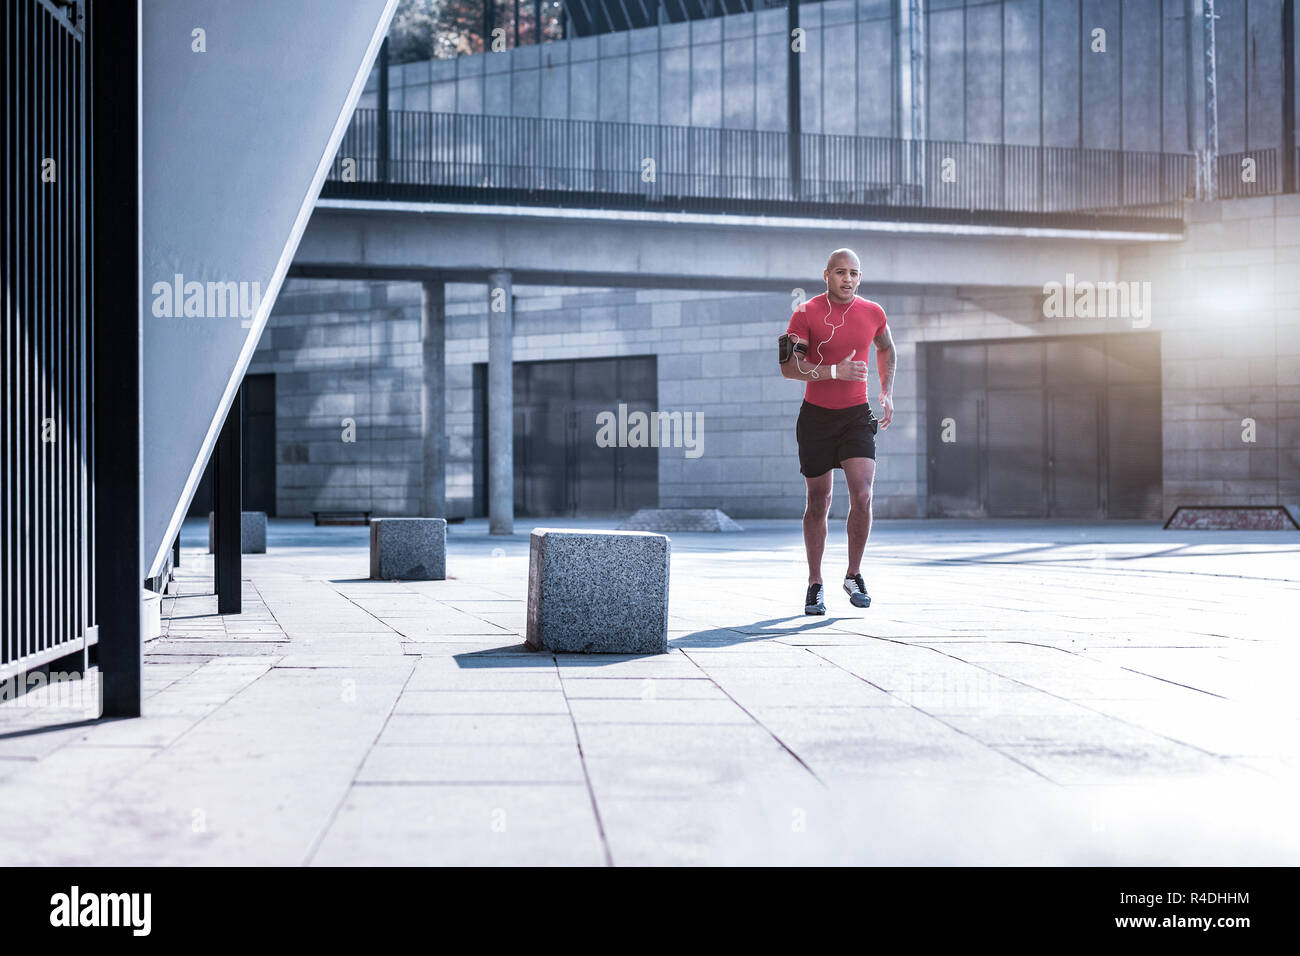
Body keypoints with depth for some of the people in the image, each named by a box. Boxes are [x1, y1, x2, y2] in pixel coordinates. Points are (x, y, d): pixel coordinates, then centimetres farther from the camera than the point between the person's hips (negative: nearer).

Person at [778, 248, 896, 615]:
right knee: (818, 502, 5)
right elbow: (788, 367, -14)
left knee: (862, 495, -13)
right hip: (816, 416, -2)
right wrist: (835, 371, -22)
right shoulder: (807, 313, -7)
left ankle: (853, 576, 6)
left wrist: (887, 392, 14)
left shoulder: (873, 313, 4)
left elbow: (886, 350, 24)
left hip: (857, 415, 2)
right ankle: (815, 584, 20)